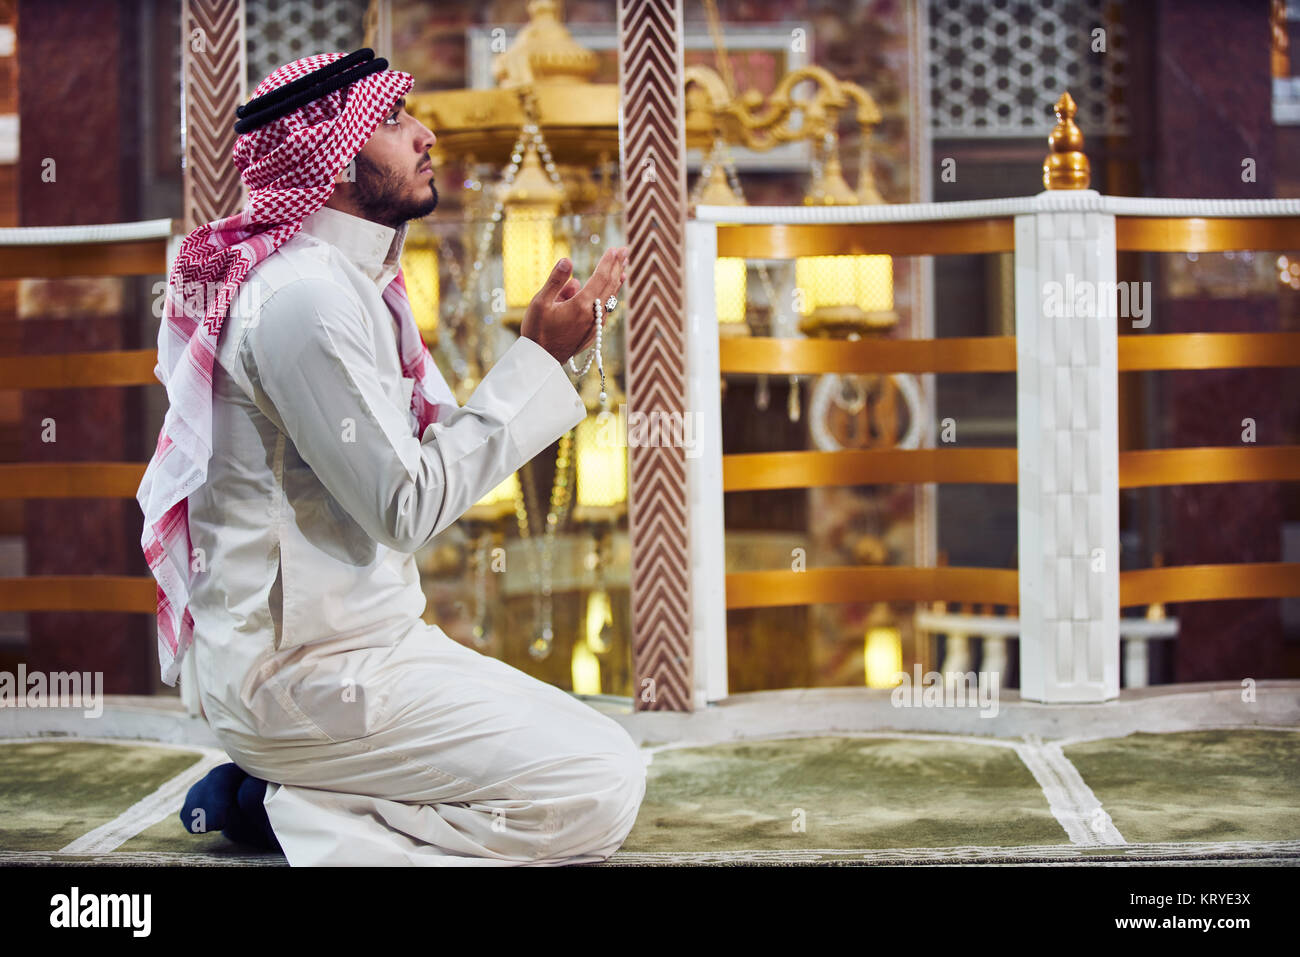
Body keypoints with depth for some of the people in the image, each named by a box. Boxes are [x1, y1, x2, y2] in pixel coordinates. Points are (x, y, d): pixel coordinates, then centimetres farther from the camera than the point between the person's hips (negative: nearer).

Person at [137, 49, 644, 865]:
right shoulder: (305, 295, -18)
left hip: (362, 637, 10)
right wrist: (540, 359, -13)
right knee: (602, 793, -13)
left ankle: (297, 795, 6)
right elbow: (404, 507, -19)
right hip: (303, 671, -10)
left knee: (606, 758, 12)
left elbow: (426, 455, 12)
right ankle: (288, 808, -8)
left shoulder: (349, 282, 13)